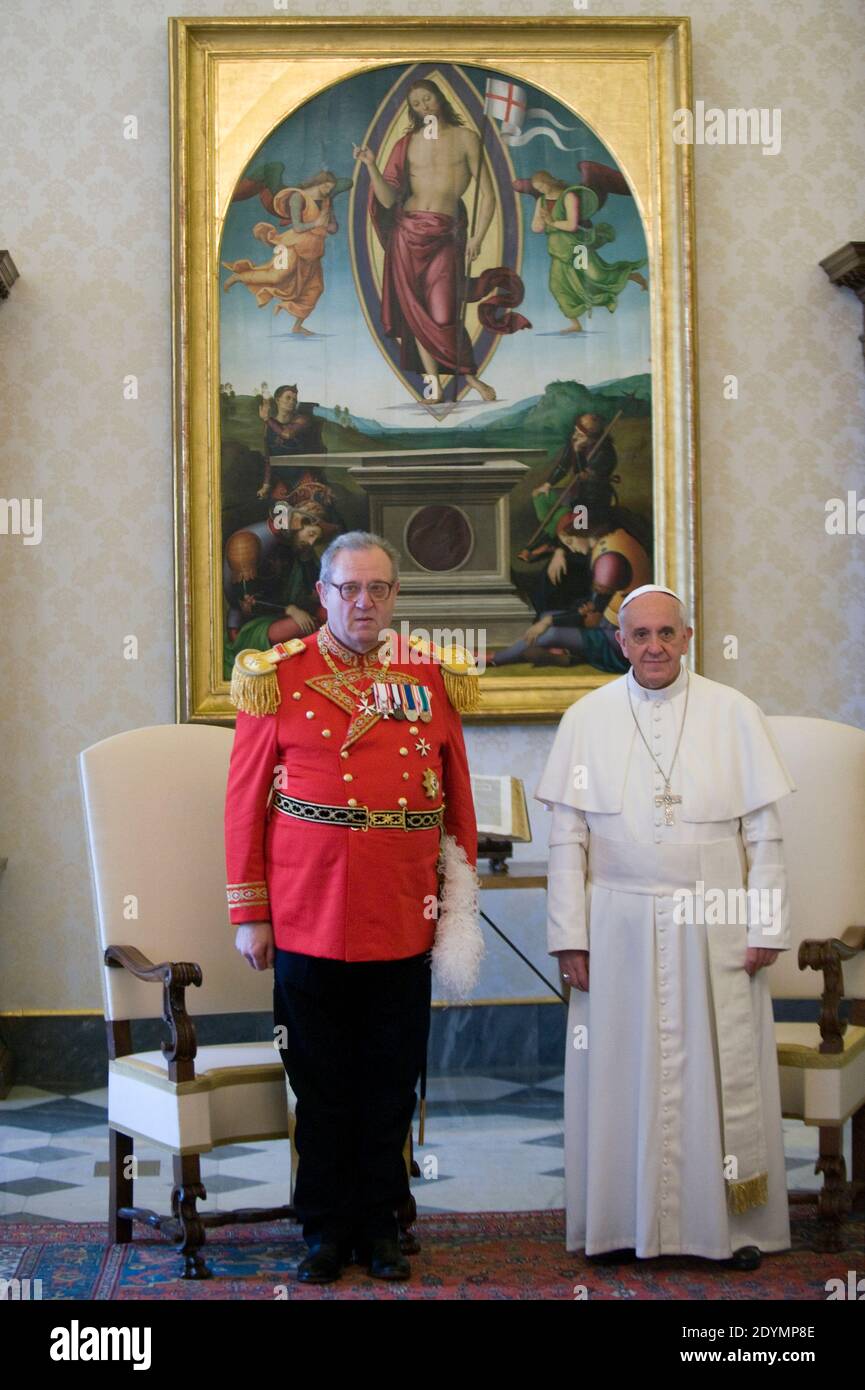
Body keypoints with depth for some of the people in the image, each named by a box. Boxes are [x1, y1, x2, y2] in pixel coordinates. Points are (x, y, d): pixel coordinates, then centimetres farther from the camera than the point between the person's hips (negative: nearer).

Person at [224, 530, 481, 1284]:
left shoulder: (433, 678, 6)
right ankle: (326, 1229, 23)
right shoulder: (277, 679, -1)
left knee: (391, 1084, 10)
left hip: (405, 925, 2)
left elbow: (458, 798, 10)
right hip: (308, 925, -2)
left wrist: (462, 902, 6)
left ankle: (380, 1224, 25)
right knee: (322, 1085, 8)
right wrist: (249, 914, -3)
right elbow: (244, 803, 0)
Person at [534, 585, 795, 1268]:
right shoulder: (586, 718, 3)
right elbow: (567, 837, 2)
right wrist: (570, 935, -2)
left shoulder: (734, 714, 1)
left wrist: (767, 927, -3)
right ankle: (628, 1221, 18)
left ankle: (735, 1223, 18)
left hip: (715, 929, 0)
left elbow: (765, 833, 1)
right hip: (619, 928, 1)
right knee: (623, 1074, 6)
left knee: (724, 1075, 5)